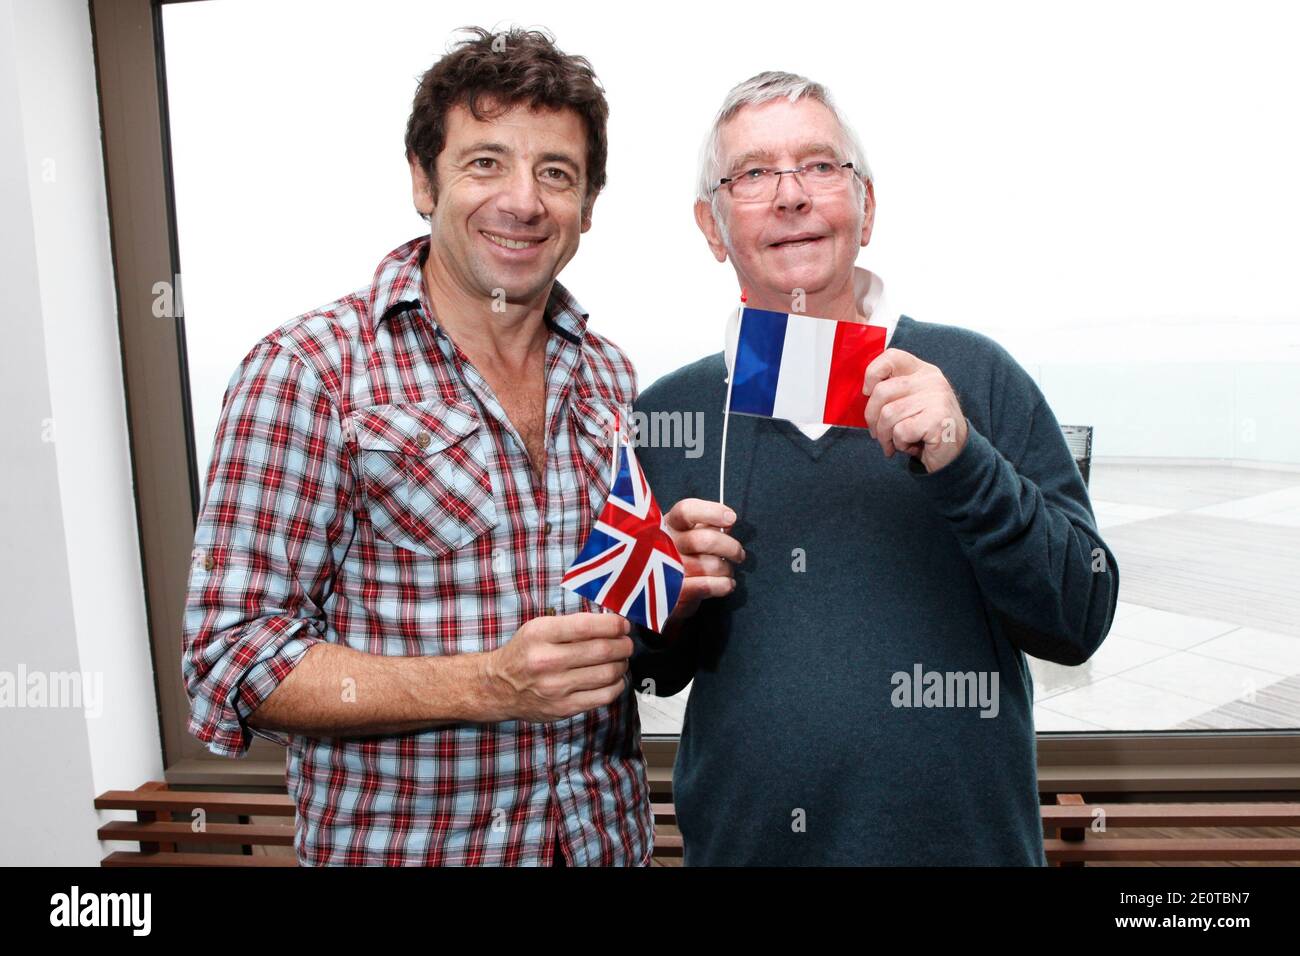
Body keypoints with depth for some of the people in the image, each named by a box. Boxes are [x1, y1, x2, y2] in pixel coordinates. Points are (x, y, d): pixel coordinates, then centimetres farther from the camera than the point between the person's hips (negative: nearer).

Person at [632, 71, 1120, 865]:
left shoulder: (975, 376, -8)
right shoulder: (666, 412, -4)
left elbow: (1082, 621, -10)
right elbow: (648, 671, 6)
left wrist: (963, 465, -23)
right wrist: (666, 608, -15)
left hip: (966, 839, 0)